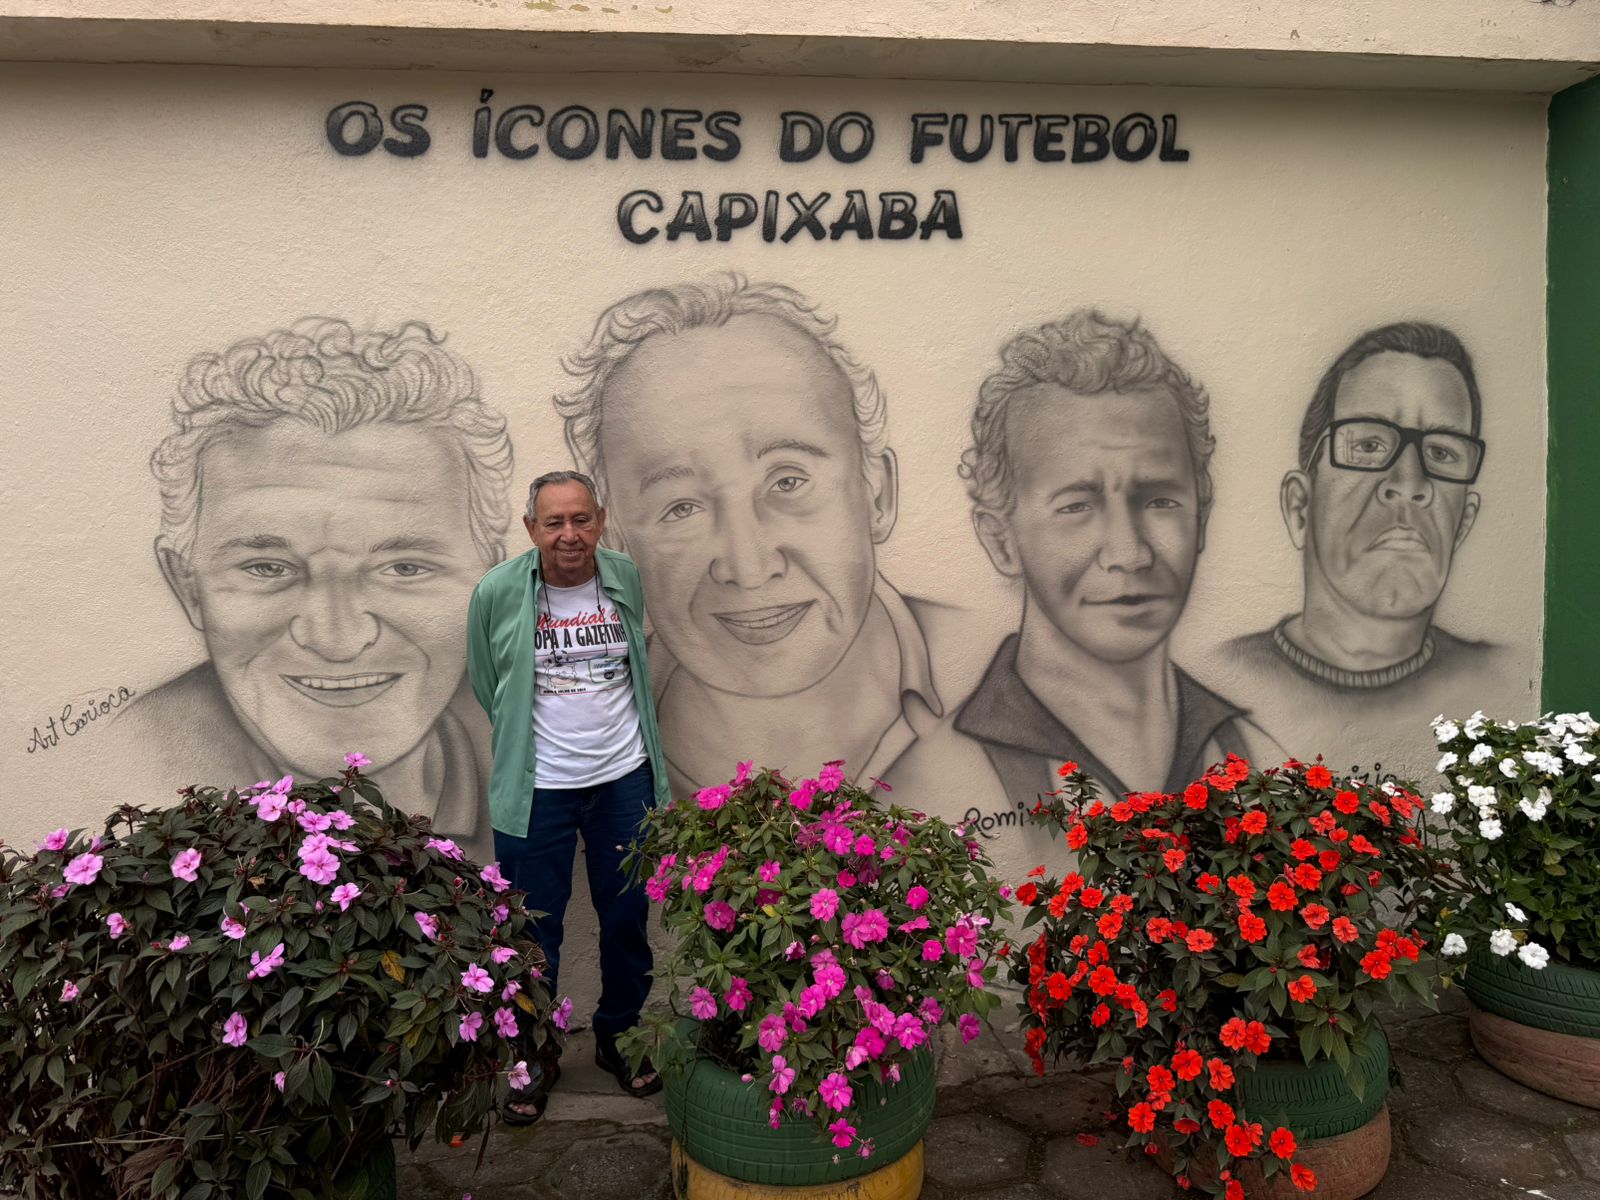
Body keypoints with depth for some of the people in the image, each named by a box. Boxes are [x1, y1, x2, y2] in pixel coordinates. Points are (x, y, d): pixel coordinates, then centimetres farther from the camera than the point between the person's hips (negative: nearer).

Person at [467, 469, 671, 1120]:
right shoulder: (497, 592, -11)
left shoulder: (625, 578, -3)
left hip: (623, 779, 2)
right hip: (537, 789, -2)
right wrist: (527, 740, 9)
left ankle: (618, 1035, 37)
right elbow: (487, 685, 5)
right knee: (534, 928, 9)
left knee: (628, 918, 14)